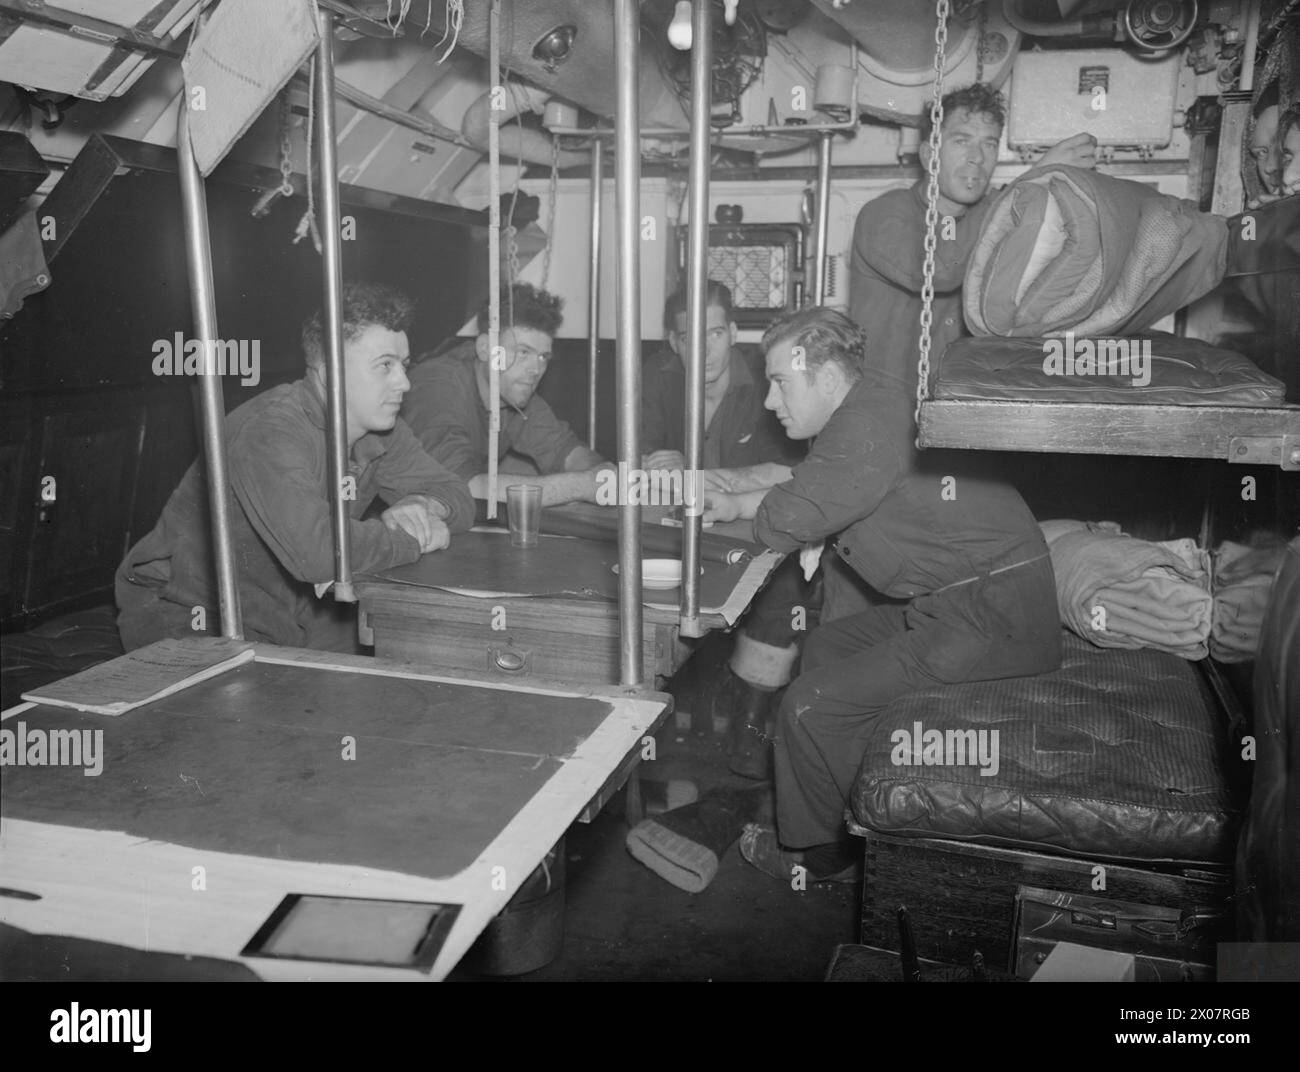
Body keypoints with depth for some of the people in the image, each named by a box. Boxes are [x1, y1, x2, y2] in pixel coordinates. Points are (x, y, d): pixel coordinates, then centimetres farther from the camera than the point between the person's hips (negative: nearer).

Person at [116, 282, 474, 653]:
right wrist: (413, 537, -25)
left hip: (289, 621, 8)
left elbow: (457, 497, 8)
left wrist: (421, 506, -16)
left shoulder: (380, 428, 1)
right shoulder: (271, 430, -27)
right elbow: (317, 552, -41)